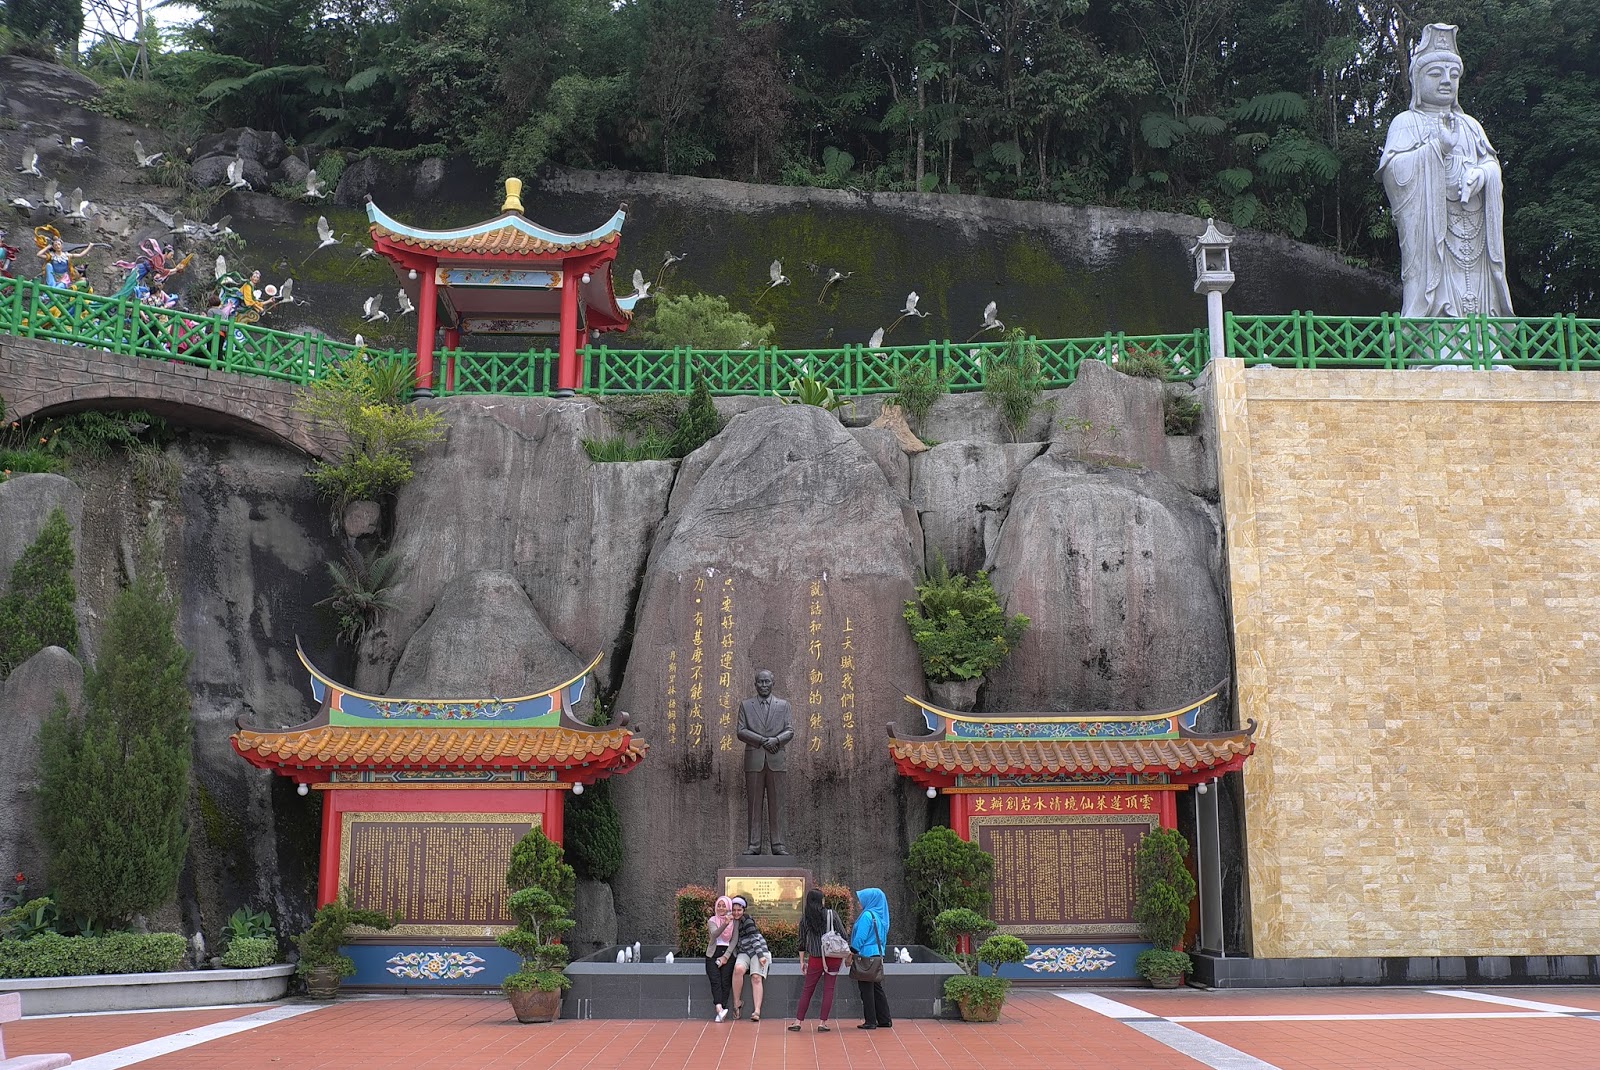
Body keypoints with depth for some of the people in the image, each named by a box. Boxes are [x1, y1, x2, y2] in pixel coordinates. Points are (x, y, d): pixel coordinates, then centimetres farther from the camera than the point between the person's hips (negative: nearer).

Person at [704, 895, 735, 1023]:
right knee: (715, 980, -20)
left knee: (725, 981, -17)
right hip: (713, 954, -1)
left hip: (728, 954, 1)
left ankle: (721, 1011, -20)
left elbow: (734, 941, 3)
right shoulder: (712, 921, 7)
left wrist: (725, 956, -7)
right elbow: (714, 934, -13)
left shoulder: (734, 921, 10)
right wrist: (725, 924, -30)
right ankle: (720, 1008, -35)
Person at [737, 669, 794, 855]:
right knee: (753, 803, 0)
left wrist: (776, 739, -14)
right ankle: (753, 845, 2)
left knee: (776, 803, 0)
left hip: (776, 759, 0)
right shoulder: (745, 705, 10)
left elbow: (790, 731, 6)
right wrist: (762, 740, -11)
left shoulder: (783, 705, 12)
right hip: (753, 760, 0)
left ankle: (777, 844, 3)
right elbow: (741, 731, 1)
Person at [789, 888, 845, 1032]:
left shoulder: (805, 918, -1)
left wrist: (802, 961, 10)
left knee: (807, 989, 10)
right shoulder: (831, 914, -4)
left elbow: (802, 941, 3)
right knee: (828, 989, 6)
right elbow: (842, 935, -2)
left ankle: (798, 1022, 9)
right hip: (833, 957, -1)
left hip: (815, 959, 1)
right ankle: (822, 1023, 4)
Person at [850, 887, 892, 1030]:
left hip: (866, 956, -8)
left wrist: (852, 953, -7)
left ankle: (870, 1021, 3)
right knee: (877, 988, 13)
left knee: (866, 990, 0)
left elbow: (860, 937, -16)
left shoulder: (867, 915, -15)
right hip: (878, 954, 8)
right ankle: (885, 1020, 15)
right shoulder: (880, 916, 10)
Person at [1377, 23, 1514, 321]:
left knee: (1476, 293, -2)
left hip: (1473, 234, 5)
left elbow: (1492, 164, 12)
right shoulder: (1407, 122, 7)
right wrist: (1435, 148, -14)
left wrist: (1478, 175, -10)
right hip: (1430, 228, -5)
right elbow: (1393, 170, -7)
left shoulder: (1470, 125, 24)